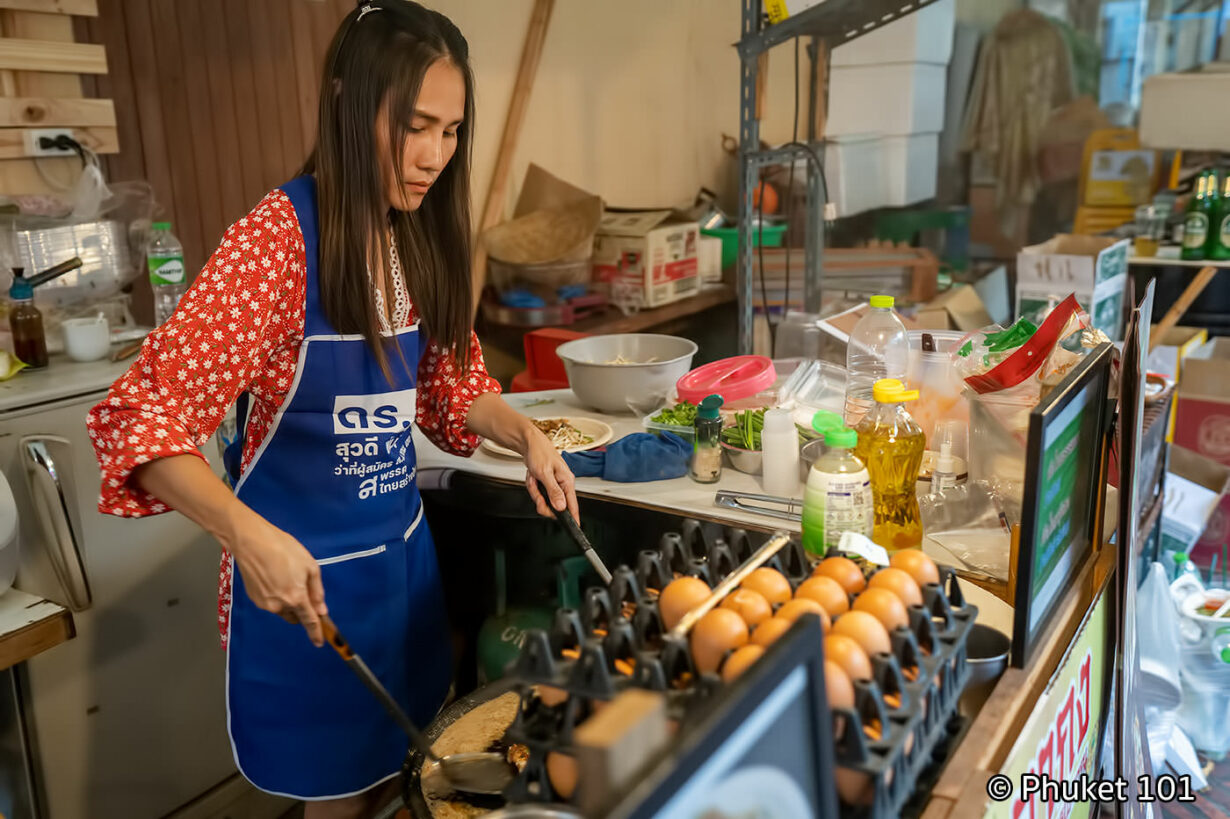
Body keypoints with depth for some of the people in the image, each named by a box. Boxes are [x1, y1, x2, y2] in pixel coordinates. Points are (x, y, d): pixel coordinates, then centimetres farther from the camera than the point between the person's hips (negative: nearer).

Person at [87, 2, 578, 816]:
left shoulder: (422, 238, -1)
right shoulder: (279, 236, -20)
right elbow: (141, 415, -24)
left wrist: (524, 435, -7)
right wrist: (246, 532, -39)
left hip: (403, 547, 6)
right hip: (301, 572, -6)